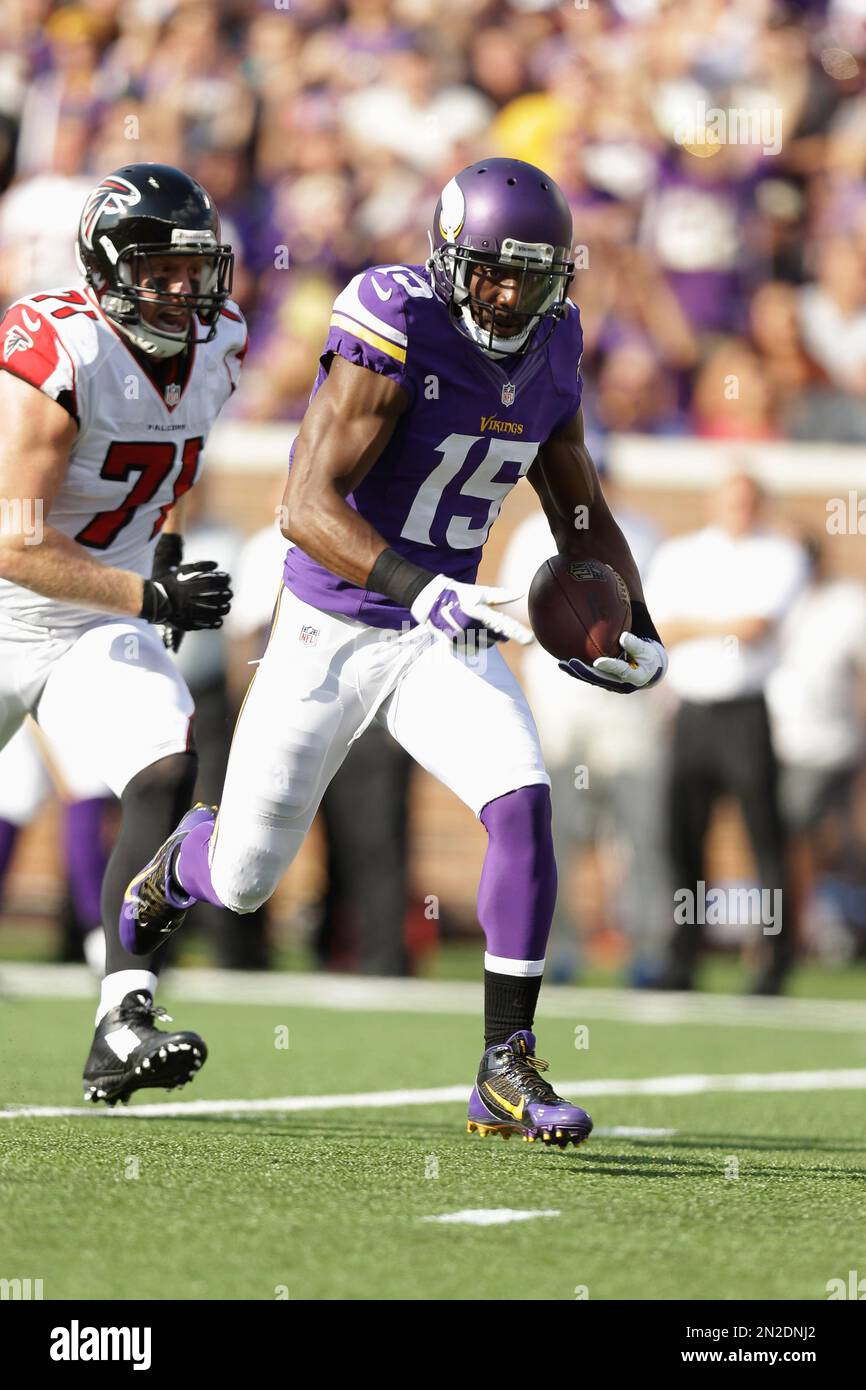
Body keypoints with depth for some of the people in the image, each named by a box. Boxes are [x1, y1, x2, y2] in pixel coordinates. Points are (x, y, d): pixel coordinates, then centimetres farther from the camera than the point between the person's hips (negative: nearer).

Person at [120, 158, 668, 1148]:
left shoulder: (546, 360, -1)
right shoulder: (393, 331, -22)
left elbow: (584, 519, 13)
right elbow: (305, 509, -29)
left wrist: (635, 627, -4)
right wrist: (420, 589, -41)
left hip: (442, 640, 4)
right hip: (329, 634, -4)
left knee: (523, 805, -21)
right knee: (243, 881, 8)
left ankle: (508, 1070, -15)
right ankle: (183, 861, 48)